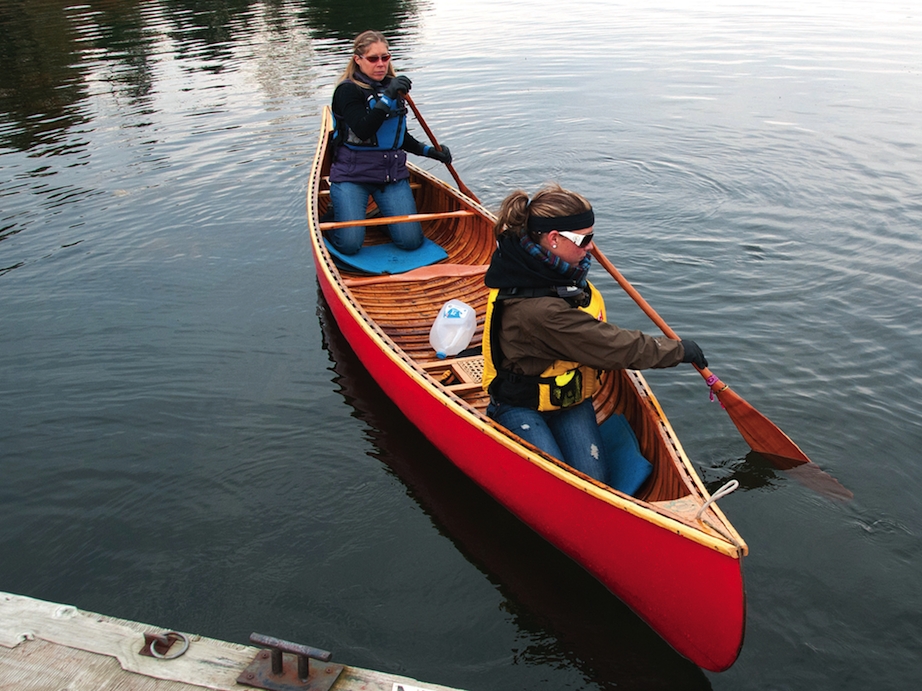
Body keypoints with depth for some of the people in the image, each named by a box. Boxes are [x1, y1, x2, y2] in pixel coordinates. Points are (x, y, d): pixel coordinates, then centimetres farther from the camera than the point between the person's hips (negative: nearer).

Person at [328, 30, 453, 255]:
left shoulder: (393, 87, 12)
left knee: (411, 241, -10)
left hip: (393, 174, 5)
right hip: (352, 176, -5)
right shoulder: (348, 90, -8)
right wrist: (387, 98, -32)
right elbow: (363, 131, -25)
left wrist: (428, 151, 11)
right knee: (350, 244, -17)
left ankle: (384, 214, 23)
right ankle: (332, 218, 18)